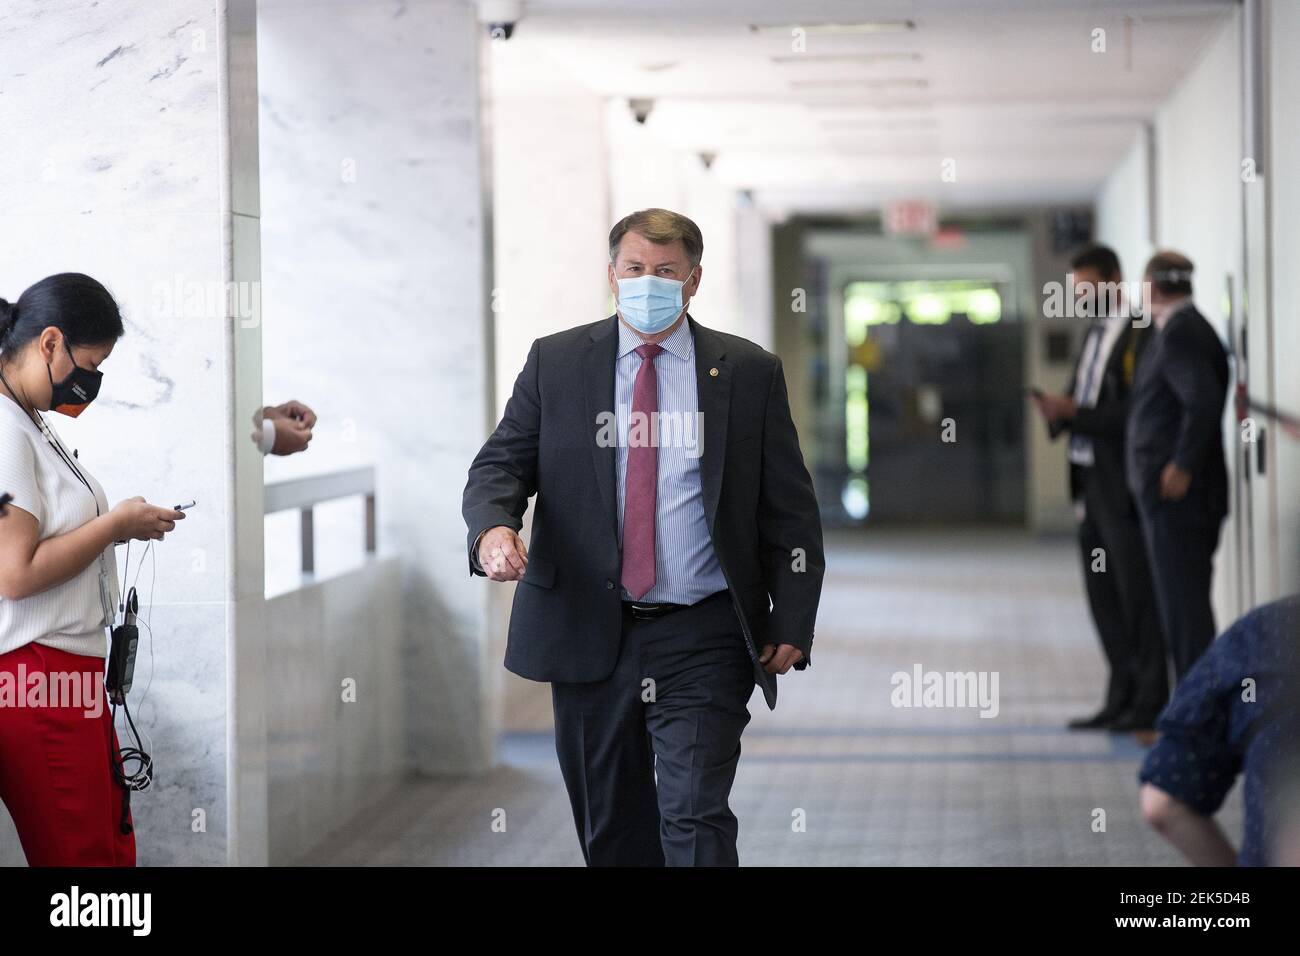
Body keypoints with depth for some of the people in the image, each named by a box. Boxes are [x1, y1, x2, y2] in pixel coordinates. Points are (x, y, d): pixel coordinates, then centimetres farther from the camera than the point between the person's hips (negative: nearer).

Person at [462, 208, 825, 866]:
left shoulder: (750, 372, 5)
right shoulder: (555, 362, 7)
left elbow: (789, 509, 6)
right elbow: (502, 463, 4)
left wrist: (791, 621, -3)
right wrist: (493, 527, -20)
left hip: (702, 639, -2)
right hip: (588, 633, 2)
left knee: (696, 819, -11)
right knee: (609, 826, 10)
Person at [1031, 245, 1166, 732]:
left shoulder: (1139, 336, -11)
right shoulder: (1094, 335, 17)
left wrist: (1075, 412, -21)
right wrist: (1058, 412, -2)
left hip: (1121, 485, -9)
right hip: (1091, 481, 9)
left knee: (1136, 591, -4)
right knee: (1102, 592, 10)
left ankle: (1150, 701, 2)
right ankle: (1122, 697, 16)